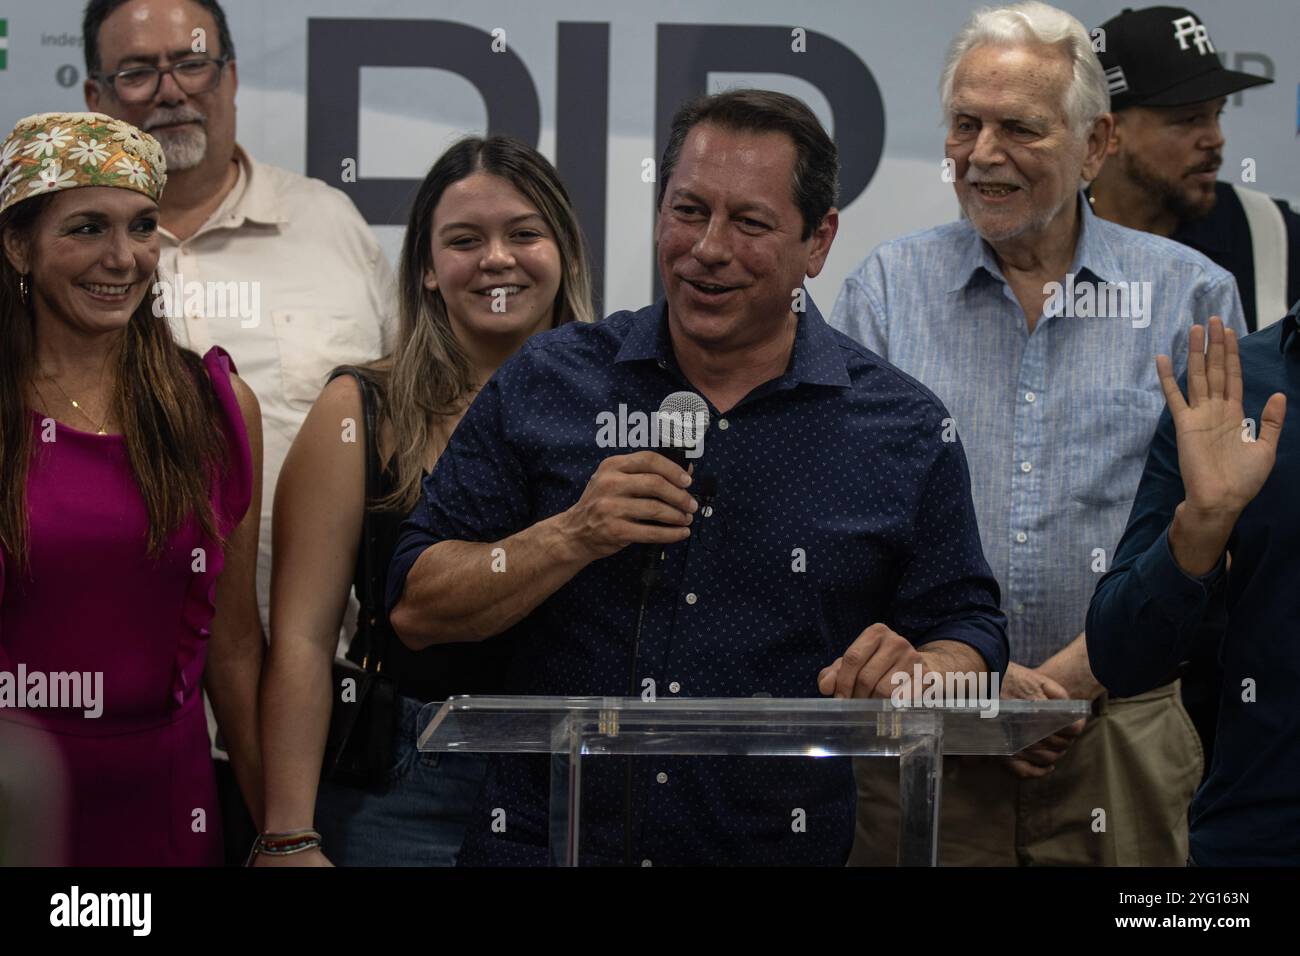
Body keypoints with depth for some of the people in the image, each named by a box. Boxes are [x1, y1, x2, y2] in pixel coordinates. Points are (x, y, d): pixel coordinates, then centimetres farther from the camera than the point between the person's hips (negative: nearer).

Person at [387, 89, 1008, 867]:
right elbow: (416, 610, 2)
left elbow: (967, 636, 6)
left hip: (782, 850, 0)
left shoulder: (906, 434, 2)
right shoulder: (548, 383, 4)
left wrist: (918, 675, -16)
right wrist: (570, 539, -13)